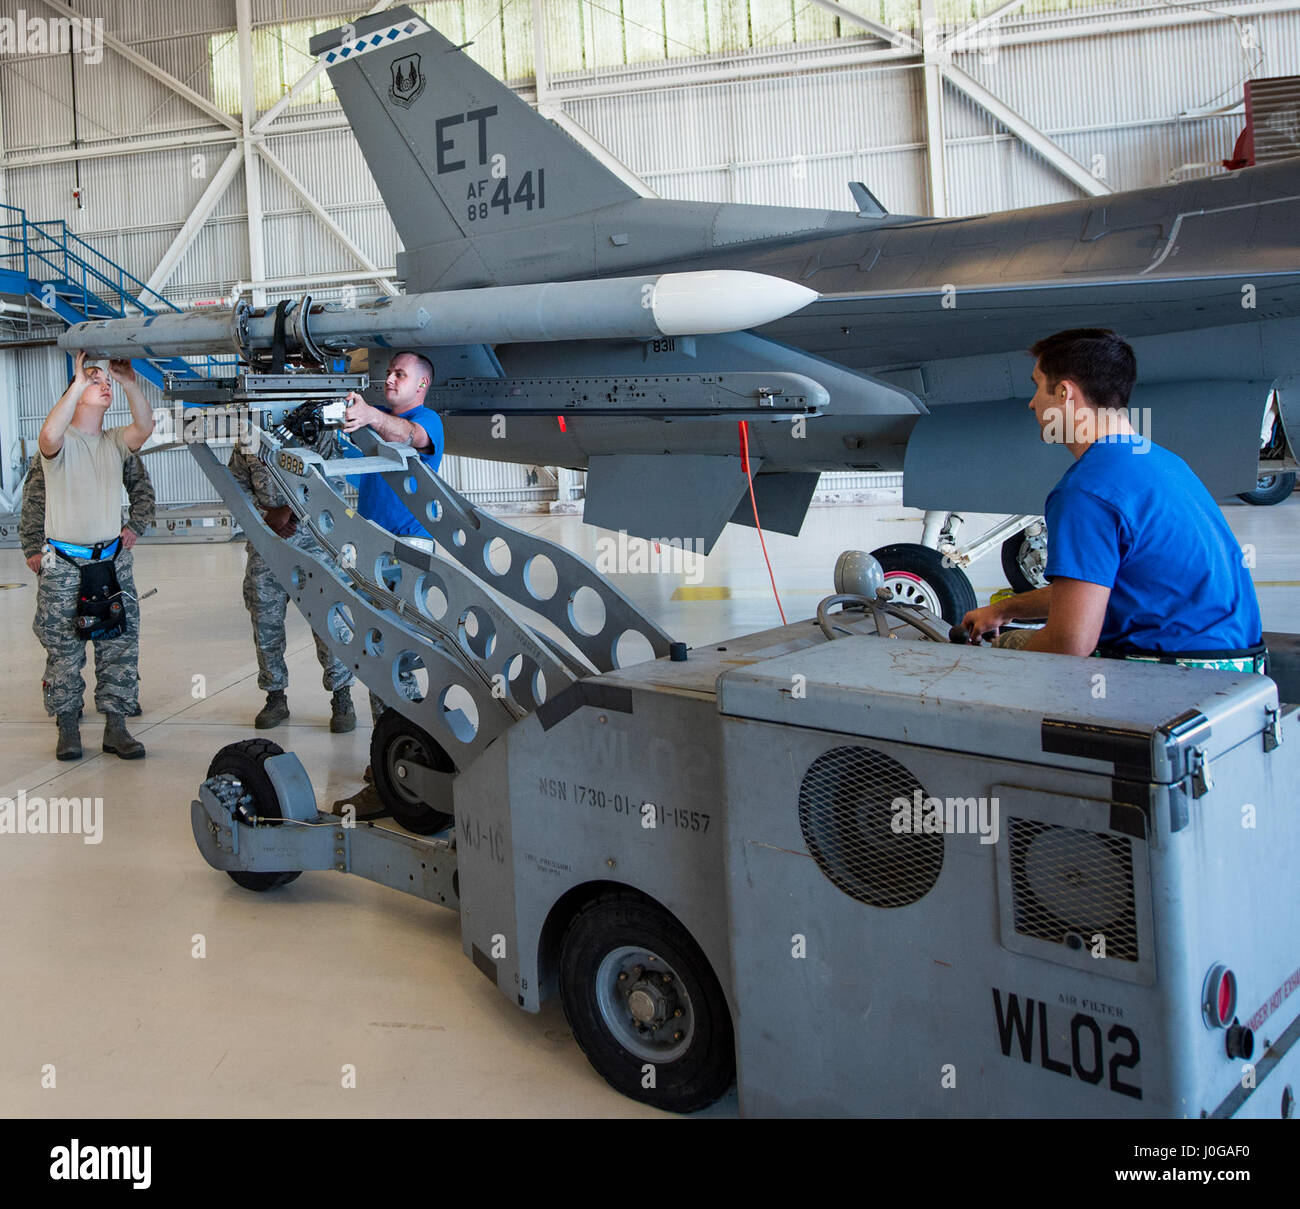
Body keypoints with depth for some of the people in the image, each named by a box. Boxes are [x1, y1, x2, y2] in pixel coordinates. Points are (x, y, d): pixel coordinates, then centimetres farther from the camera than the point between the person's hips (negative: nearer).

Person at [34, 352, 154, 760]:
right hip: (65, 564, -4)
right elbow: (49, 436, -28)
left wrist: (128, 382, -23)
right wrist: (79, 382, -28)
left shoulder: (114, 442, 9)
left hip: (112, 561, 4)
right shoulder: (62, 443, -3)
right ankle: (67, 729, 13)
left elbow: (145, 427, -11)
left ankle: (115, 727, 12)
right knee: (64, 651, 2)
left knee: (120, 648, 3)